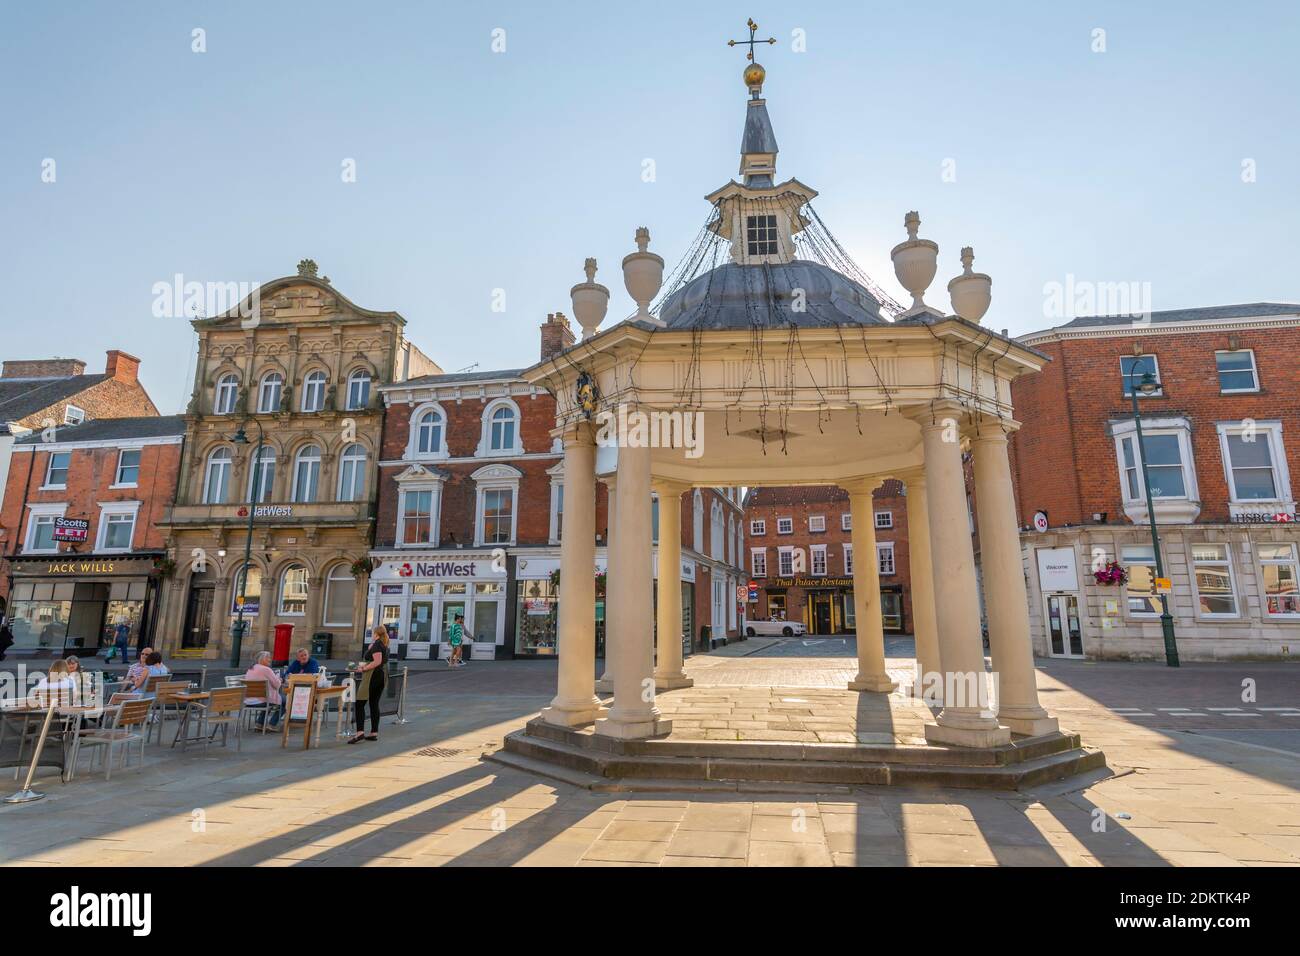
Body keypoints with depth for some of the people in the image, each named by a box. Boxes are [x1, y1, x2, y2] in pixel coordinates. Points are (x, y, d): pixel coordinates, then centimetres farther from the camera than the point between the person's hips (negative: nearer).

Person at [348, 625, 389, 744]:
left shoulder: (376, 644, -10)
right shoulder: (384, 645, 16)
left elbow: (377, 662, -20)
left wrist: (363, 668, -14)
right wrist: (365, 664, 19)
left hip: (373, 676, -9)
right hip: (383, 675, 9)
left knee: (360, 704, -8)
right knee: (374, 704, 11)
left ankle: (360, 732, -17)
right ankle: (374, 733, 11)